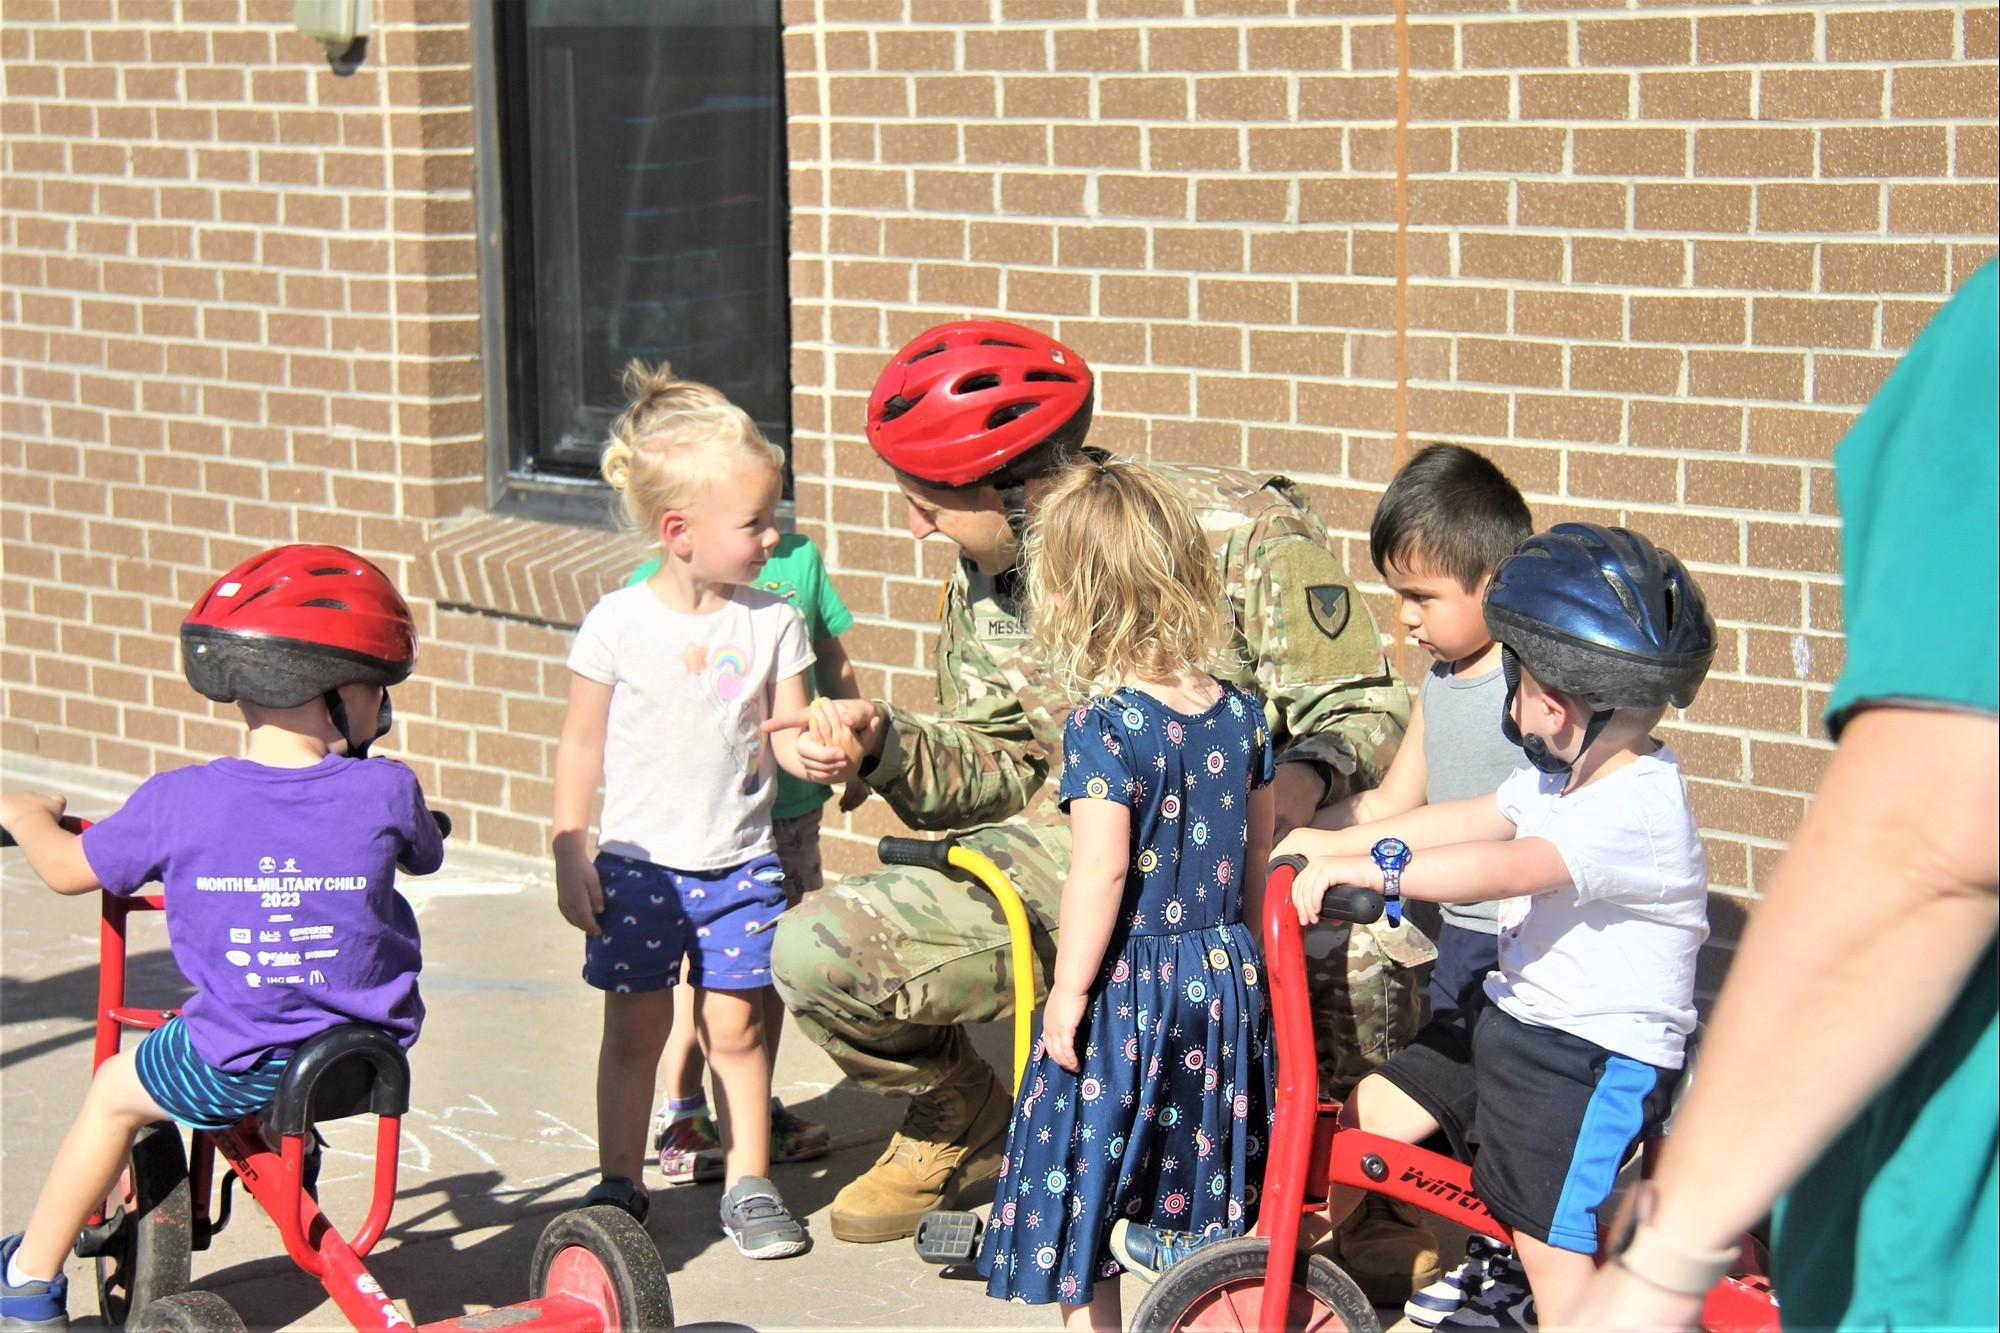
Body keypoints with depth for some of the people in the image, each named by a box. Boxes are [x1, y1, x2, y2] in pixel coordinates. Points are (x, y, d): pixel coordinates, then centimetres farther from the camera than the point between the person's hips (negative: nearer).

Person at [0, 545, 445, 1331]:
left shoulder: (181, 802, -10)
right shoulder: (385, 793, -10)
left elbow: (68, 869, 5)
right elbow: (425, 857, 13)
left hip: (238, 1069, -1)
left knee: (114, 1095, 26)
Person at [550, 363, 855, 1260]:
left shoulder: (772, 622, -4)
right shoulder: (617, 623, -9)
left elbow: (784, 732, 1)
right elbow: (582, 743, -2)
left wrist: (817, 754, -23)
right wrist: (570, 857, -3)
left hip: (739, 864, 1)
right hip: (636, 863, -1)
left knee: (735, 1024, 5)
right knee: (634, 1027, 7)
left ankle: (748, 1185, 17)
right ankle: (619, 1185, 20)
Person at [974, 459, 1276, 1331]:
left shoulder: (1103, 727, -19)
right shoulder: (1241, 715, 1)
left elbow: (1100, 873, -21)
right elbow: (1260, 855, 9)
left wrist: (1068, 991, -13)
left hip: (1125, 989, -6)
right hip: (1225, 978, 6)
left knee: (1080, 1189, 8)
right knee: (1206, 1189, 19)